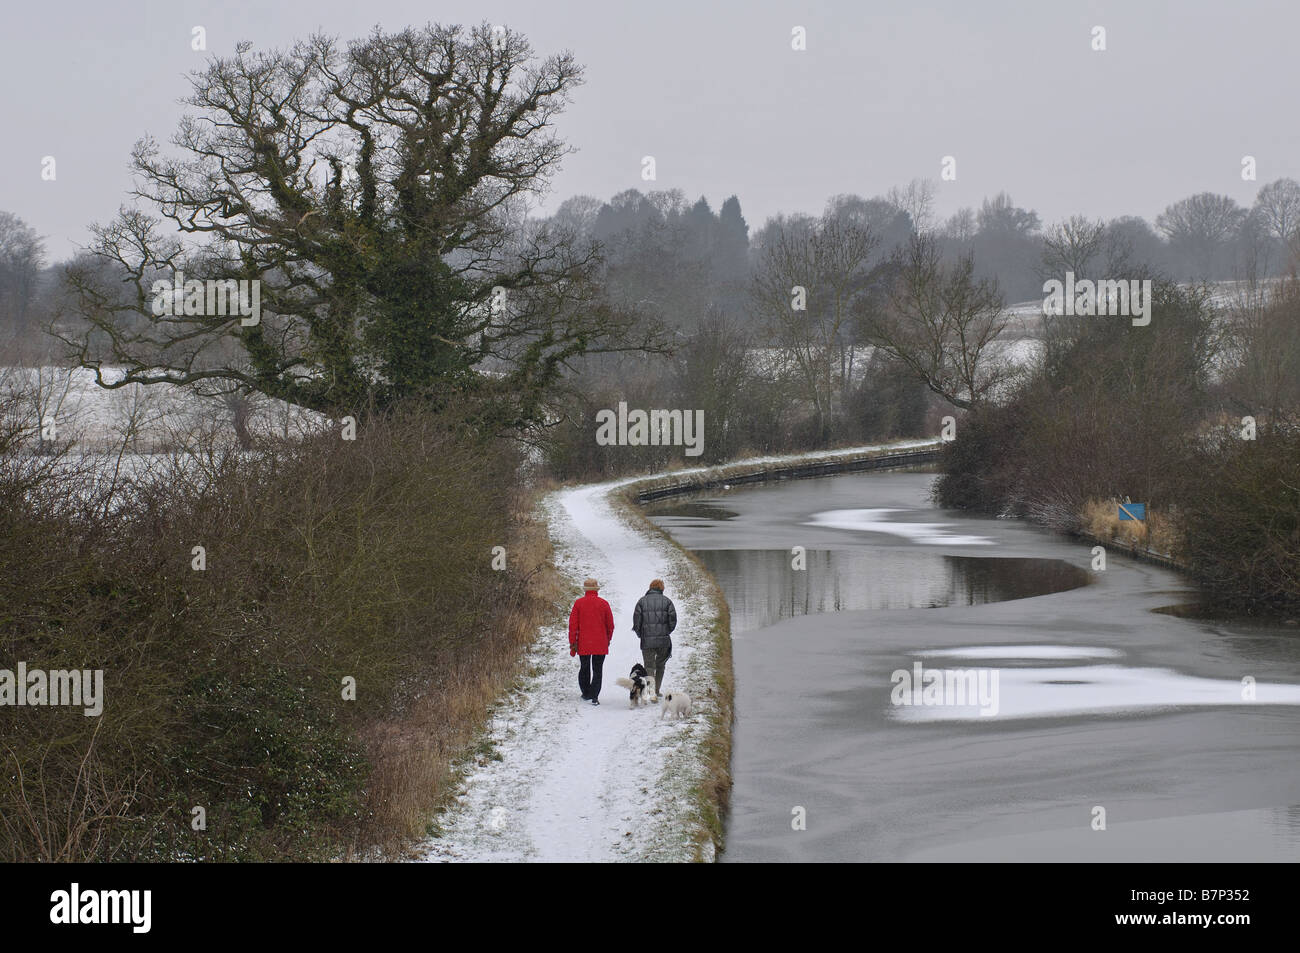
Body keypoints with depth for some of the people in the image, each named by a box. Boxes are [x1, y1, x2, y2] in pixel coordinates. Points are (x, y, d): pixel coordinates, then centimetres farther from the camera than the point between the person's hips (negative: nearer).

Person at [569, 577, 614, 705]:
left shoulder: (579, 603, -3)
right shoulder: (603, 604, -2)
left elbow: (573, 625, -4)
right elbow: (610, 625, 4)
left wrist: (572, 643, 1)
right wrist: (608, 639, 20)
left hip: (583, 644, 1)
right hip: (600, 645, -1)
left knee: (584, 669, 17)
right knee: (597, 670, 2)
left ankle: (586, 694, 26)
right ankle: (594, 696, -8)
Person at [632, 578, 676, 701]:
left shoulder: (642, 601, 1)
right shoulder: (666, 601, 2)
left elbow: (636, 619, -3)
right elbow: (673, 618, -3)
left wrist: (639, 633, 13)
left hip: (647, 640, -1)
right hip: (664, 640, 1)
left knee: (649, 666, 0)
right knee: (660, 665, 20)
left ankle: (652, 693, -16)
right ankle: (657, 690, 28)